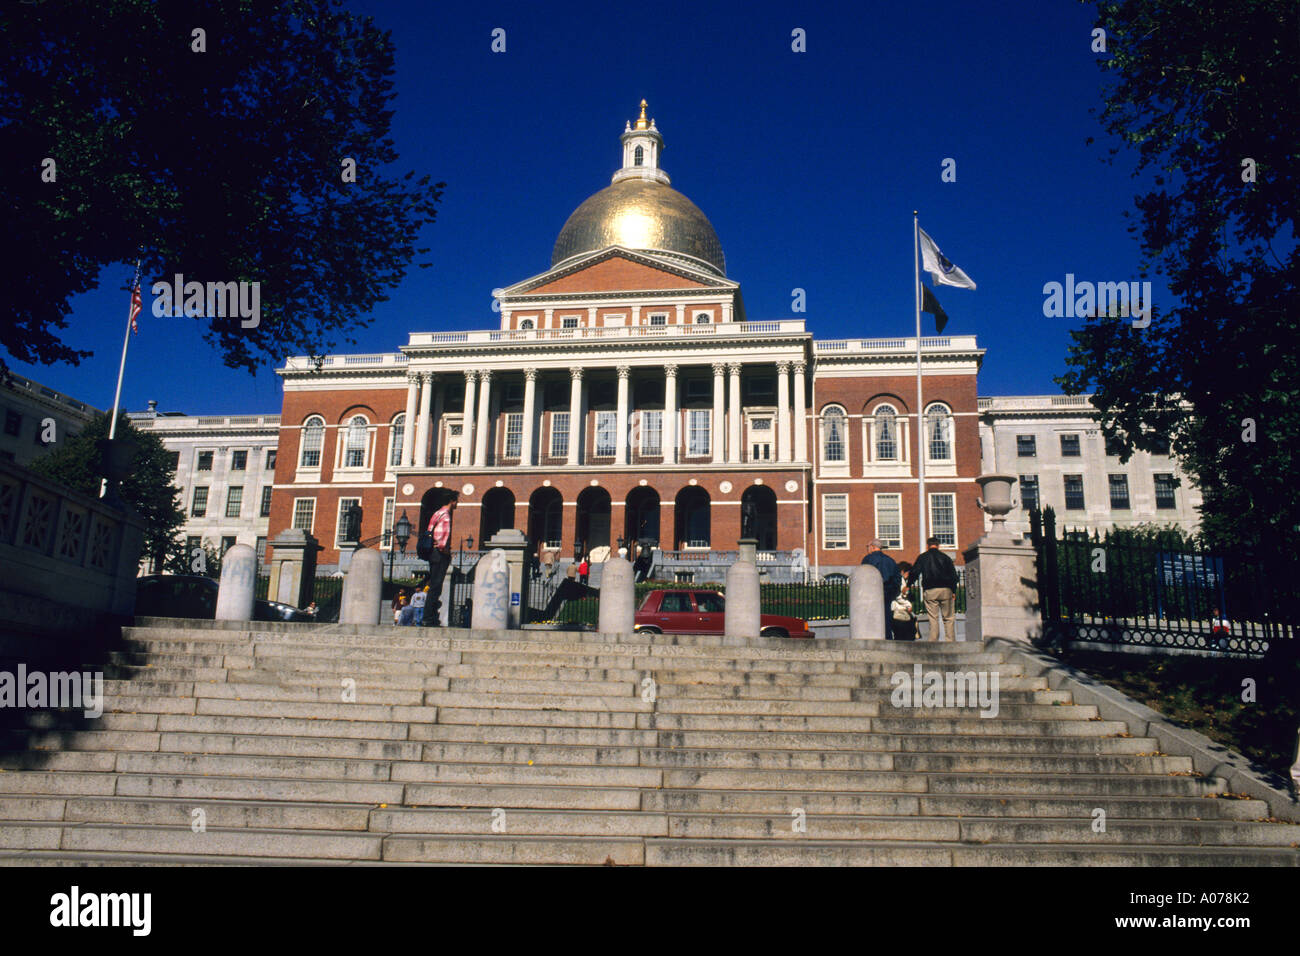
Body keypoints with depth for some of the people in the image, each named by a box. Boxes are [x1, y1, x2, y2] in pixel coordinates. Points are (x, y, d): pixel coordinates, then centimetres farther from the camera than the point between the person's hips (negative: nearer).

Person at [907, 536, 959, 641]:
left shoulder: (922, 557, 7)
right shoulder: (945, 557, 12)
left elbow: (914, 573, 4)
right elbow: (953, 575, 11)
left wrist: (908, 585, 16)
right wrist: (953, 591, 13)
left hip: (930, 591, -1)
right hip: (946, 590, 1)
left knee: (933, 619, -1)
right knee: (948, 619, 5)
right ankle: (951, 642, 0)